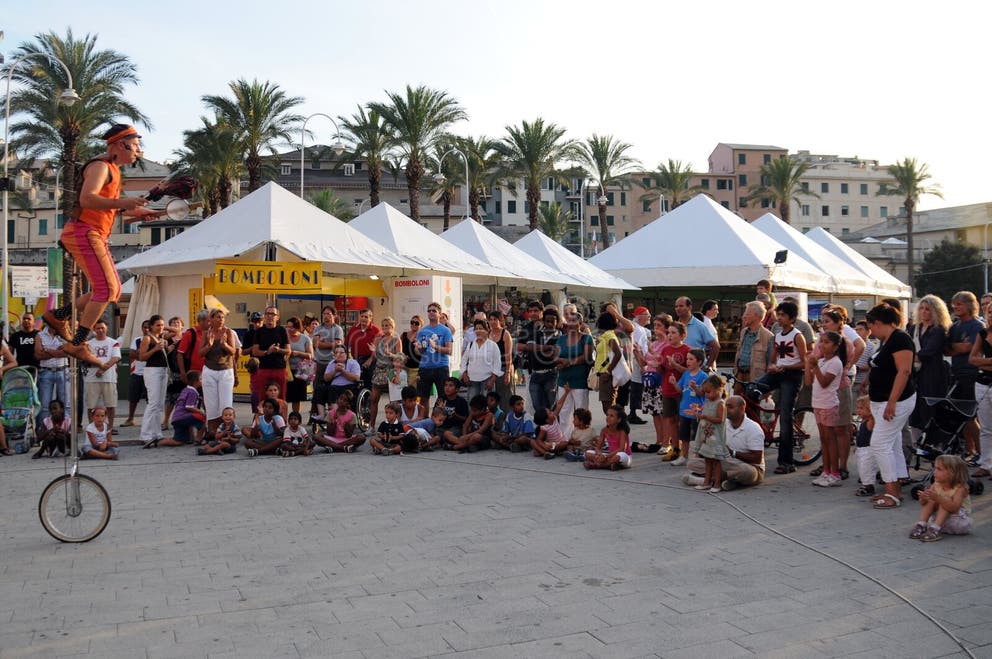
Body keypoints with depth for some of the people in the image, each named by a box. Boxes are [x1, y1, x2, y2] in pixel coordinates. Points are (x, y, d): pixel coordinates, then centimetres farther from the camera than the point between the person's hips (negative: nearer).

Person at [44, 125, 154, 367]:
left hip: (97, 236, 10)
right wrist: (123, 203, -33)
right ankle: (77, 344, -12)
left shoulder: (113, 170, 21)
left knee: (113, 290, 9)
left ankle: (57, 315, 16)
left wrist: (134, 212, 17)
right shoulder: (100, 166, -11)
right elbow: (87, 199, -26)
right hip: (83, 233, -10)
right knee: (106, 288, -16)